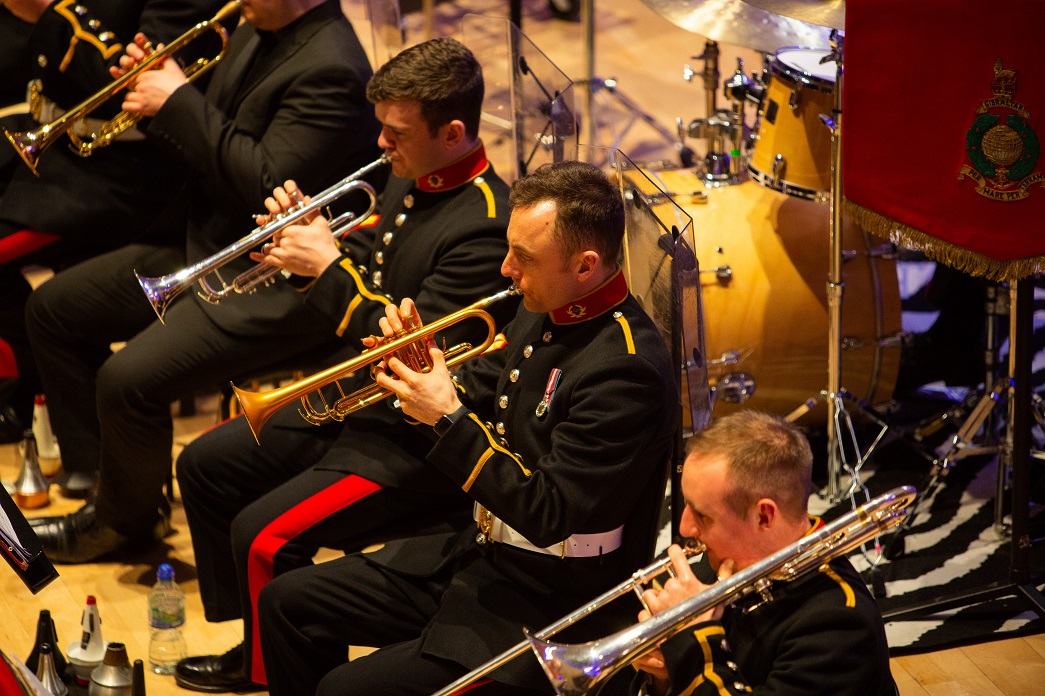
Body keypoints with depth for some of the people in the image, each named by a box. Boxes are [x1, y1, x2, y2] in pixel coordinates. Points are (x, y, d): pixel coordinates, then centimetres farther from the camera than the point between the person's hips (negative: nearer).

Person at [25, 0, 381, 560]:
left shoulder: (328, 69, -22)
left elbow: (265, 185, -29)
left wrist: (179, 101, -22)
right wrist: (157, 96, -3)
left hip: (276, 287, -11)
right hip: (204, 245, 11)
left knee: (128, 381, -26)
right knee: (53, 309, 11)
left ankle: (124, 520, 4)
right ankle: (106, 480, 18)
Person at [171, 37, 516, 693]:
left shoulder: (485, 226, -25)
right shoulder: (412, 182, 4)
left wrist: (330, 266, -24)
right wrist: (306, 240, -5)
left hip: (414, 440, -10)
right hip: (353, 395, 11)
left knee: (264, 536, -20)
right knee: (205, 466, 13)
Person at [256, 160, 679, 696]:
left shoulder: (628, 370, -26)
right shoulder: (544, 314, 3)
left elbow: (548, 515, -26)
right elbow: (477, 407, 14)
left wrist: (447, 416, -23)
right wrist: (423, 369, -7)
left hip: (549, 606, -9)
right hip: (481, 552, 9)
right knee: (288, 603, 8)